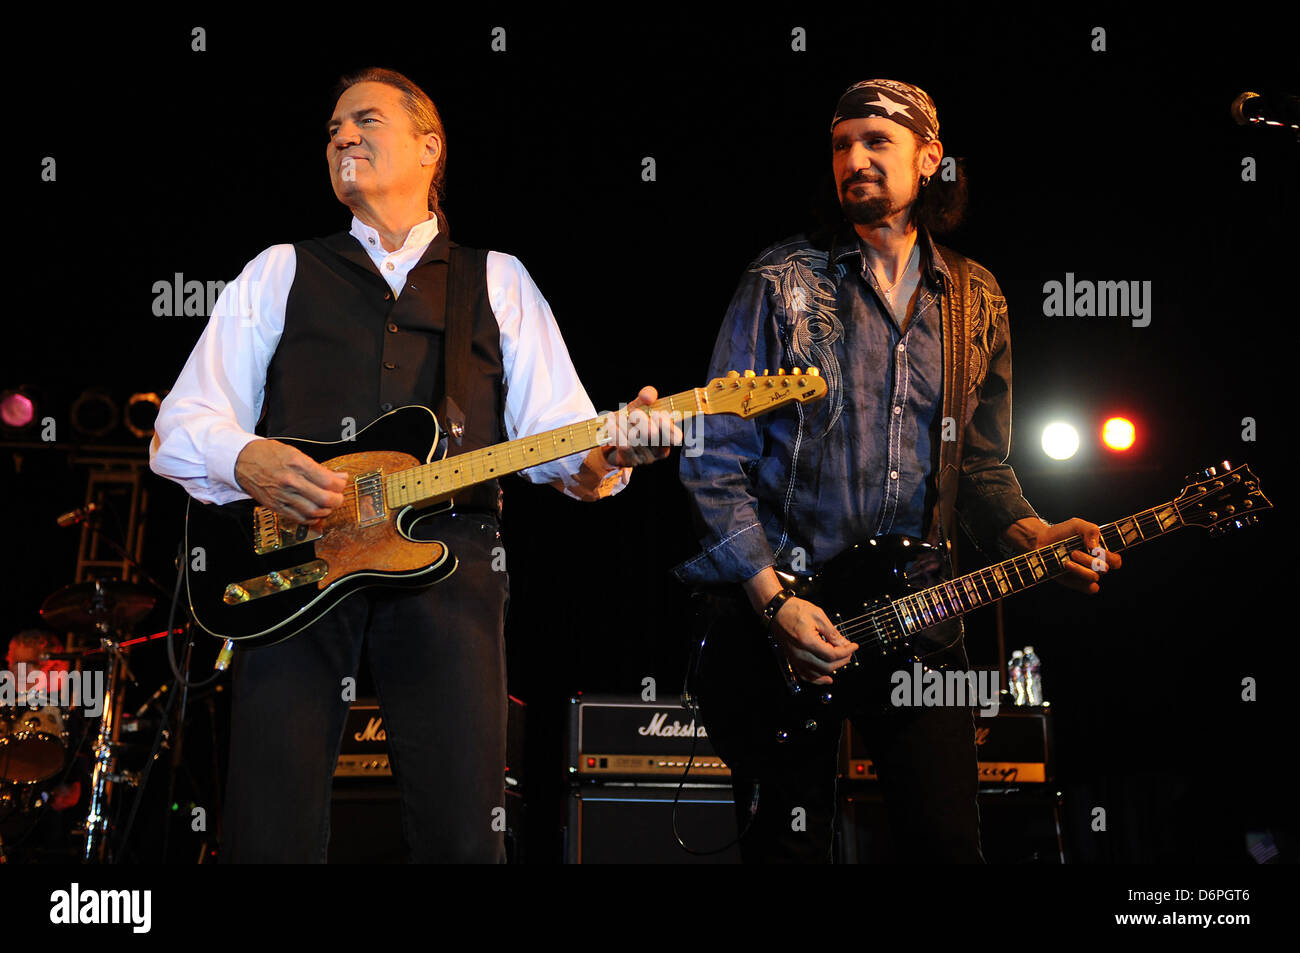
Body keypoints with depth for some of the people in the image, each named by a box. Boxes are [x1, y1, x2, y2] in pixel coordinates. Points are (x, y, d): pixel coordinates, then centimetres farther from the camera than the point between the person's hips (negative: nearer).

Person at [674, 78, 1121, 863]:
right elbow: (716, 460, -5)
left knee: (949, 842, 3)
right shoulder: (783, 283, -3)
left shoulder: (975, 299, 10)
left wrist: (1033, 537, -5)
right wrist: (773, 601, -13)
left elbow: (982, 465, 15)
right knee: (789, 847, 4)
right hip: (780, 615, -3)